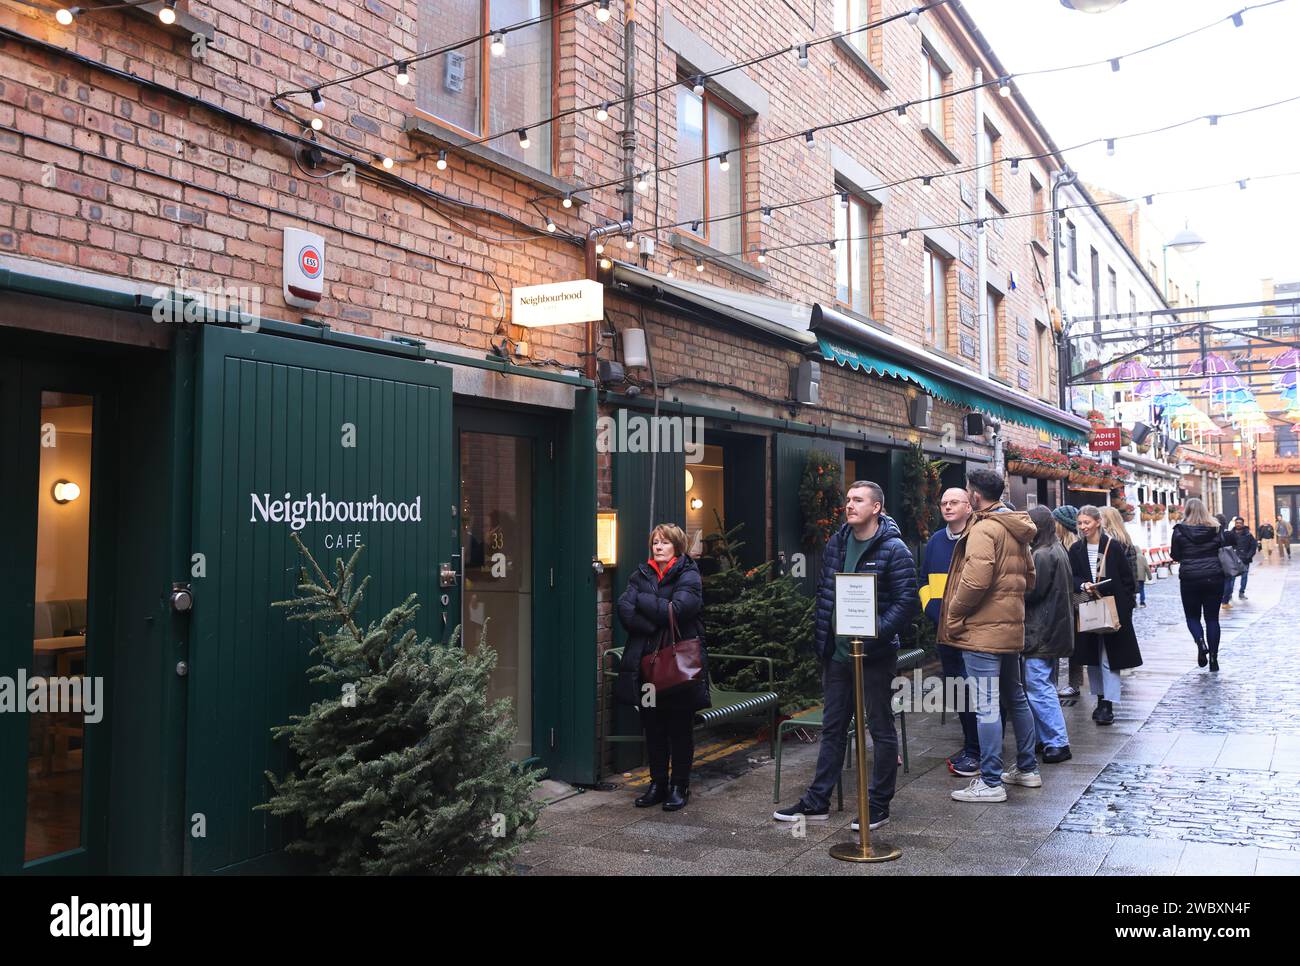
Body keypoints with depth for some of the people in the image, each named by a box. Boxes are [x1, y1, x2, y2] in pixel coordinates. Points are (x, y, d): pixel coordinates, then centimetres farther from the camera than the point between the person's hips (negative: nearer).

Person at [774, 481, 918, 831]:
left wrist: (877, 630, -26)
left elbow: (907, 601, -15)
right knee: (832, 727, 14)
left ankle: (879, 805, 19)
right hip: (837, 653, 7)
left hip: (875, 654, -6)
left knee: (881, 728, 7)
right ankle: (817, 802, 23)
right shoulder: (836, 544, 8)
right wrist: (821, 638, 9)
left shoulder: (893, 549, -11)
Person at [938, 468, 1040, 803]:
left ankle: (990, 782, -2)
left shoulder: (984, 528, -16)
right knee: (1015, 698, 19)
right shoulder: (1016, 530, 14)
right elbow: (1029, 577, 20)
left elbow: (975, 579, -23)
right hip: (1011, 628, 10)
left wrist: (954, 616, -12)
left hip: (982, 630, -10)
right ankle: (1027, 768, 30)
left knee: (986, 706, -6)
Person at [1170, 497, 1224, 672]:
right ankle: (1213, 658, 8)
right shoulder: (1215, 529, 0)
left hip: (1190, 579, -2)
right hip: (1214, 578, 2)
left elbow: (1175, 555, -2)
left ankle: (1200, 642, -16)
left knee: (1192, 616, 12)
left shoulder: (1180, 531, -7)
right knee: (1212, 618, 9)